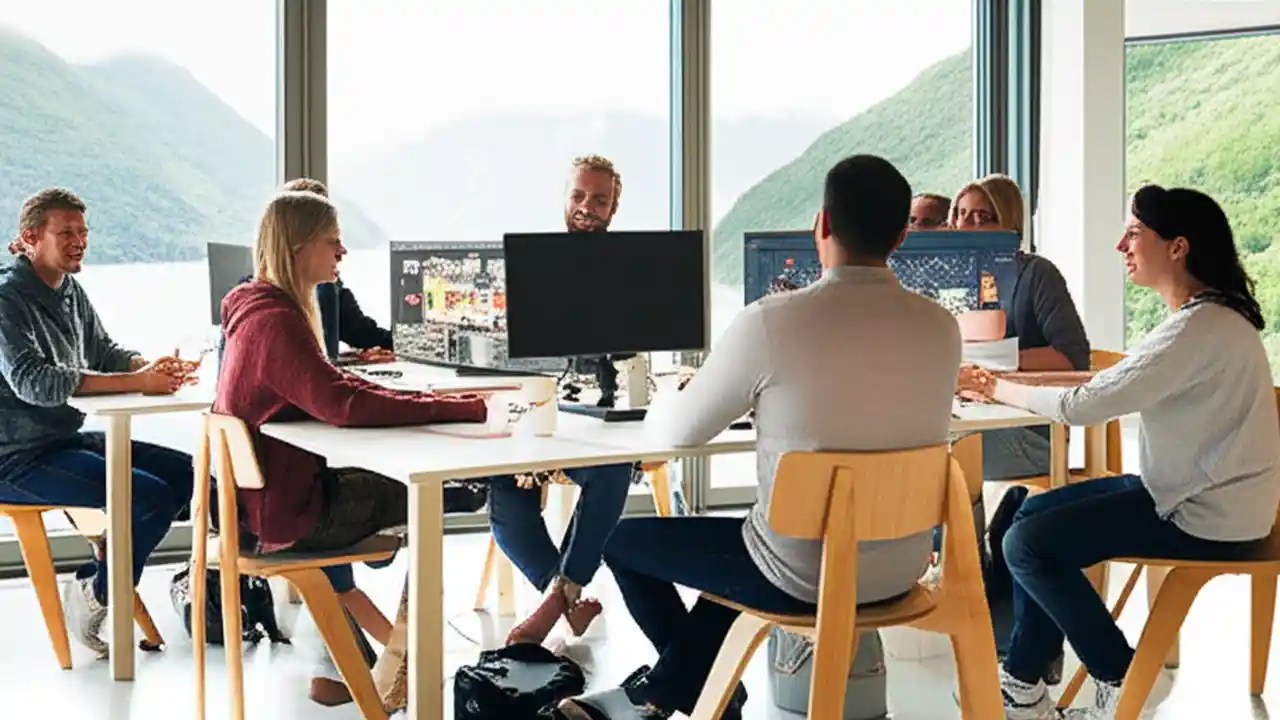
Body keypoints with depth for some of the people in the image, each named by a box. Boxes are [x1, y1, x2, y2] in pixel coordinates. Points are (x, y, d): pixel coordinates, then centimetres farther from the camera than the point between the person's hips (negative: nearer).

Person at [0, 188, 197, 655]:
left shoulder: (71, 292, 10)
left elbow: (105, 353, 15)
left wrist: (158, 367, -9)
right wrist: (135, 382, -33)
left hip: (66, 439, 9)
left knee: (184, 471, 6)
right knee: (152, 496, -21)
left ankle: (108, 576, 15)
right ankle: (93, 595, 1)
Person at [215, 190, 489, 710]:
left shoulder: (262, 309, 10)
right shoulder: (276, 321, -23)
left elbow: (326, 392, 15)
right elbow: (342, 404, -34)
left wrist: (424, 401, 1)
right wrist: (461, 409, -30)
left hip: (265, 494, 10)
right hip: (284, 512, -10)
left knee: (409, 481, 20)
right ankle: (394, 674, 7)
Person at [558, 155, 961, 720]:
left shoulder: (771, 321, -19)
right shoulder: (941, 328, -5)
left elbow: (679, 431, -5)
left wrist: (665, 398, 19)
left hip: (803, 573, -6)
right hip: (901, 569, 6)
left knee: (625, 542, 21)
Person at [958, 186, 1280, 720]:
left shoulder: (1201, 329, -24)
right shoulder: (1202, 317, 9)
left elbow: (1085, 407, -25)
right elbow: (1114, 388, 9)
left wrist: (1002, 390, -9)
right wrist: (1007, 385, -1)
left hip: (1206, 519, -10)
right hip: (1192, 493, 10)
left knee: (1028, 545, -10)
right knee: (1034, 514, 10)